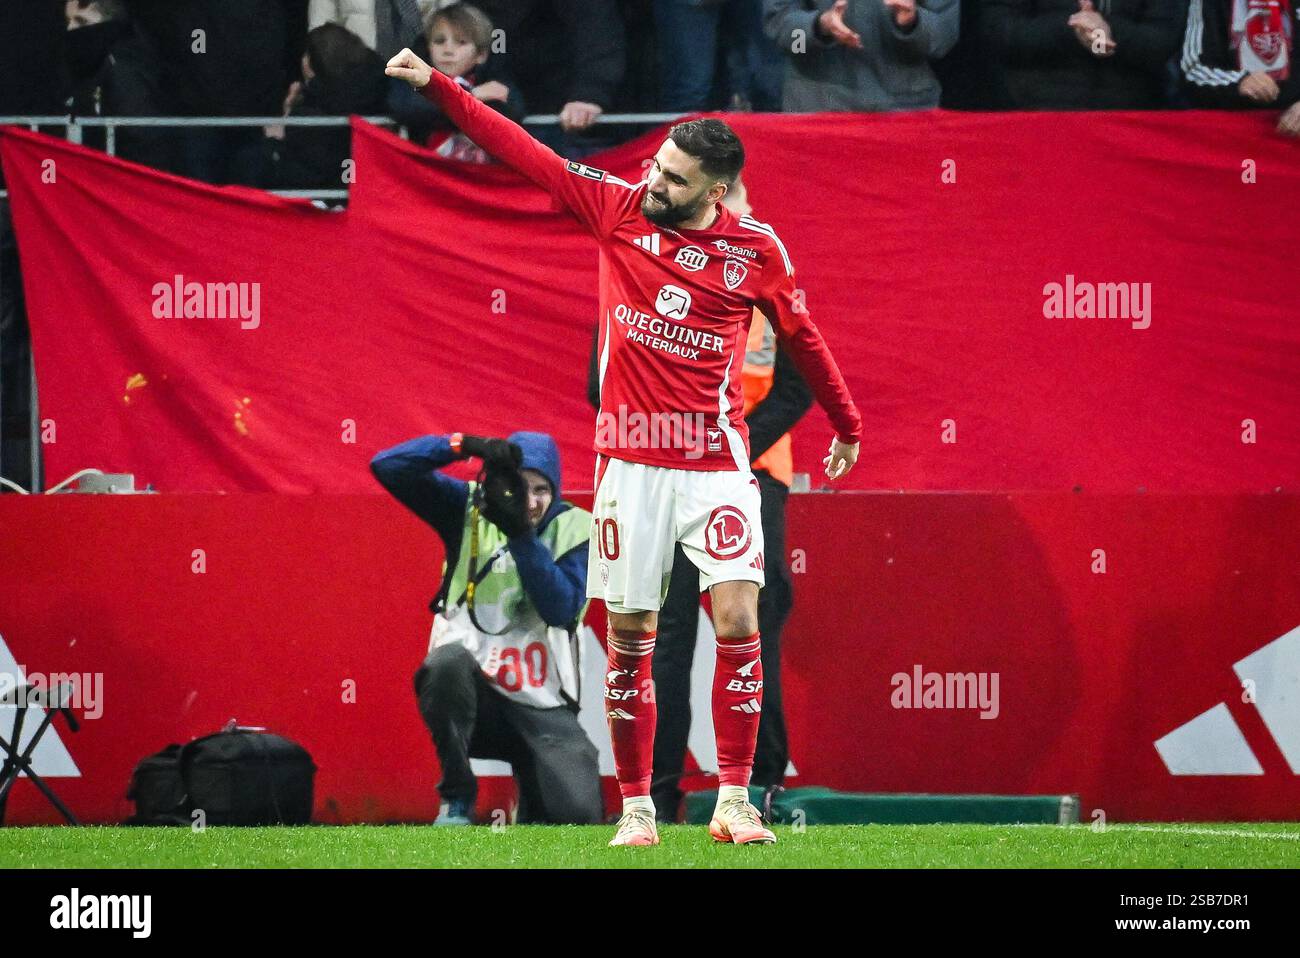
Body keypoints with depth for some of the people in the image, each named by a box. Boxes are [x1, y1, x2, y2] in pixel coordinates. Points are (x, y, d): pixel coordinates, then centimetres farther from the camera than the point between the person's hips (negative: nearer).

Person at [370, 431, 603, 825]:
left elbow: (561, 610, -14)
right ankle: (457, 800, -17)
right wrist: (465, 445, -21)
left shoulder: (573, 528, 1)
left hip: (542, 707, 1)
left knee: (578, 814, -18)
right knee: (449, 660, -37)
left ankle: (531, 786, 22)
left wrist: (522, 534, -21)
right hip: (472, 693, -1)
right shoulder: (469, 509, 2)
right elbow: (388, 466, -9)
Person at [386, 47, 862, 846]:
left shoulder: (756, 249, -1)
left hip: (715, 463, -1)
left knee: (738, 618, -13)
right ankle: (636, 807, 8)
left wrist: (847, 426, 22)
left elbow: (802, 337, 14)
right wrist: (438, 87, 2)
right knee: (629, 636, 1)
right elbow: (525, 153, 4)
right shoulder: (619, 210, 1)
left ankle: (734, 801, -7)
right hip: (630, 461, 1)